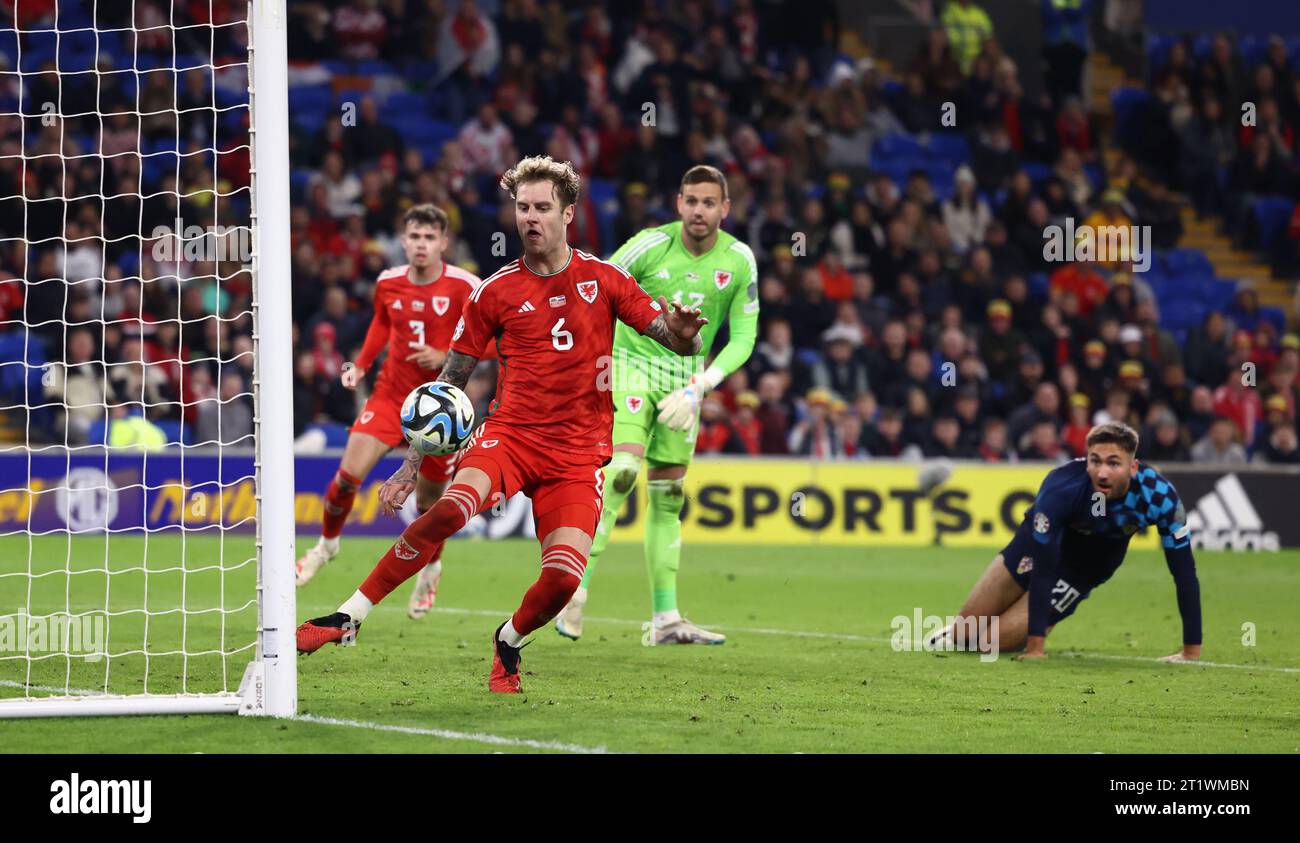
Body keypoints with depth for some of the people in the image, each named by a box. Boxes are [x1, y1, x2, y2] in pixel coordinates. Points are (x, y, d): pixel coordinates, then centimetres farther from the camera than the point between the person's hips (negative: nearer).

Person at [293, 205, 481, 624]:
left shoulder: (463, 286, -13)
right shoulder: (388, 283, 0)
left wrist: (446, 357, -21)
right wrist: (361, 364, 11)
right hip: (391, 394, 2)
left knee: (429, 499, 5)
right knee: (349, 473, -14)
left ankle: (431, 567, 35)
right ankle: (327, 541, 15)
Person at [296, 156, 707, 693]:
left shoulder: (603, 280, 5)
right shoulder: (495, 292, 6)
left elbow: (679, 344, 5)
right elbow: (449, 384, 11)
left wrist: (684, 333, -21)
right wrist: (411, 466, 6)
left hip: (577, 453, 0)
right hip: (509, 433, 0)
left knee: (563, 578, -18)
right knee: (450, 509, -31)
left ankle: (508, 642, 17)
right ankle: (348, 618, -27)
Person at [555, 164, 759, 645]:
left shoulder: (739, 260, -4)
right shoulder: (651, 246, -14)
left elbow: (743, 338, 0)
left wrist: (697, 388, -12)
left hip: (686, 379, 4)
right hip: (633, 364, -4)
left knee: (668, 496, 6)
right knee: (623, 469, -24)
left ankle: (666, 620, 8)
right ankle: (577, 588, -21)